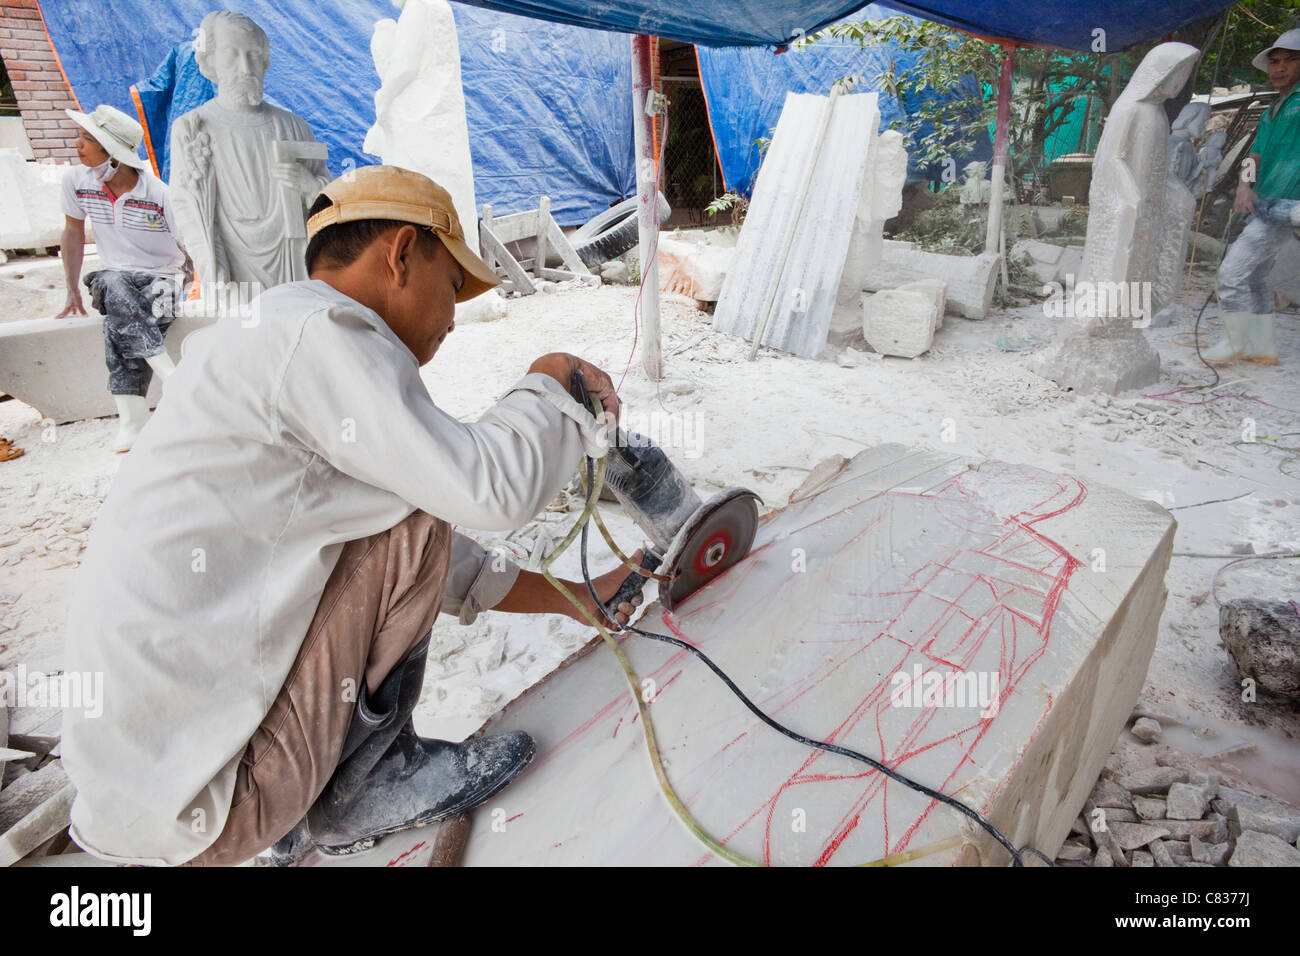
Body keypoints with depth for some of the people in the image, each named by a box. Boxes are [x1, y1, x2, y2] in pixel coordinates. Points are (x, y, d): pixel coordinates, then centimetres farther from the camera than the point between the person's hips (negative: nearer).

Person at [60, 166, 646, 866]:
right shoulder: (317, 334, -16)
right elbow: (493, 487, -23)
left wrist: (582, 598, 21)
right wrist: (547, 383, -2)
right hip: (188, 805, -10)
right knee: (413, 516, -11)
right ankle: (361, 789, 2)